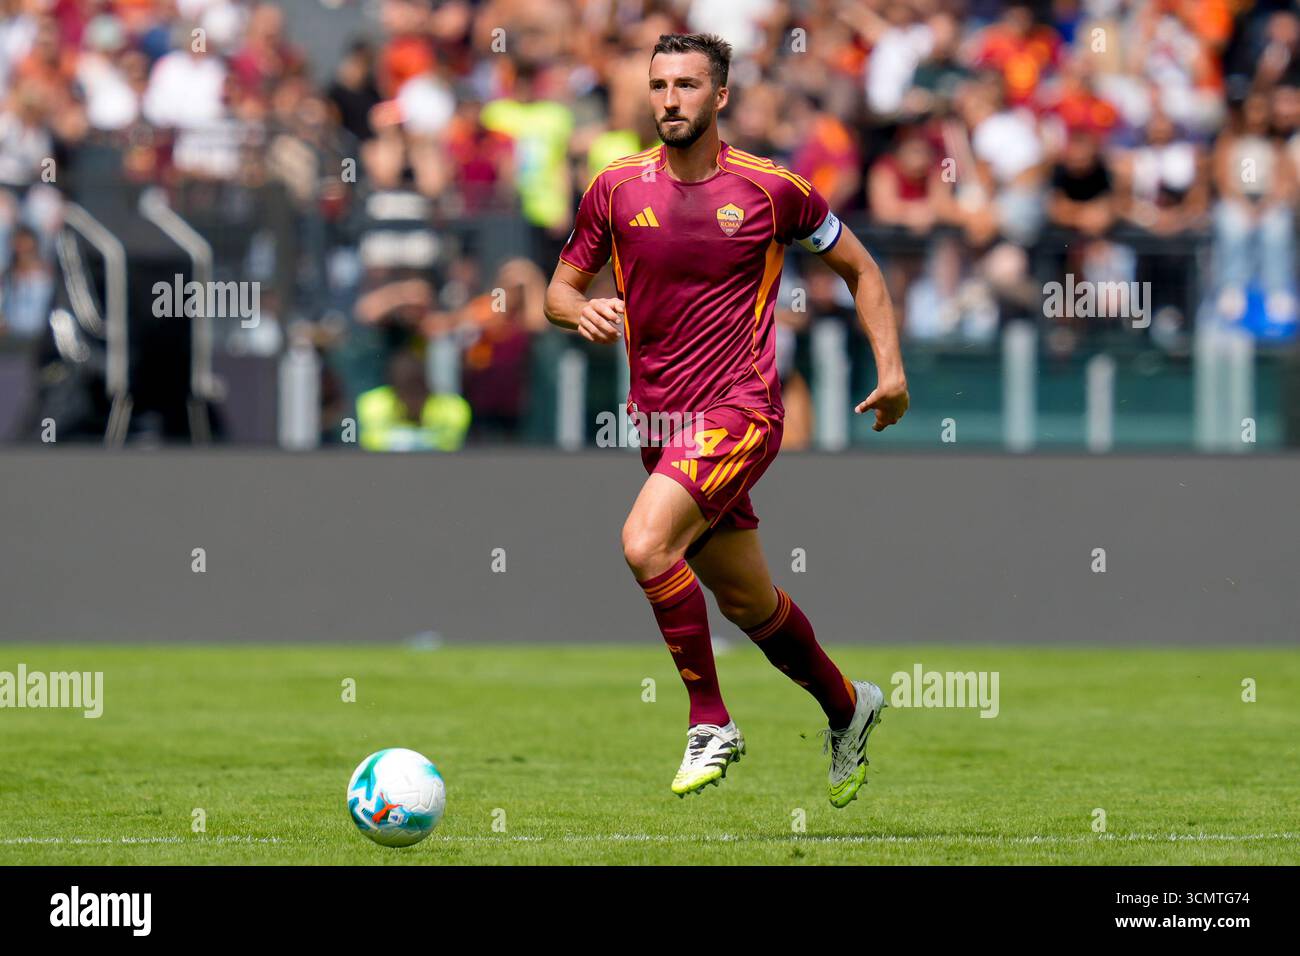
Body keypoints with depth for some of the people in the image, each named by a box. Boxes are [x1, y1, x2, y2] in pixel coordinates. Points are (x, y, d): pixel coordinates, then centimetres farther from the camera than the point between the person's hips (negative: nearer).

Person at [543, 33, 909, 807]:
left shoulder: (772, 189, -4)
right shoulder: (617, 188, 2)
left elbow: (859, 267, 9)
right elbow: (561, 288, 10)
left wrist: (891, 366, 0)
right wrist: (581, 311, -14)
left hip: (740, 410, -5)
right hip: (660, 418, 5)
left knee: (646, 543, -26)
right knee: (748, 600, 14)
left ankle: (711, 723, -14)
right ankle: (847, 707, 40)